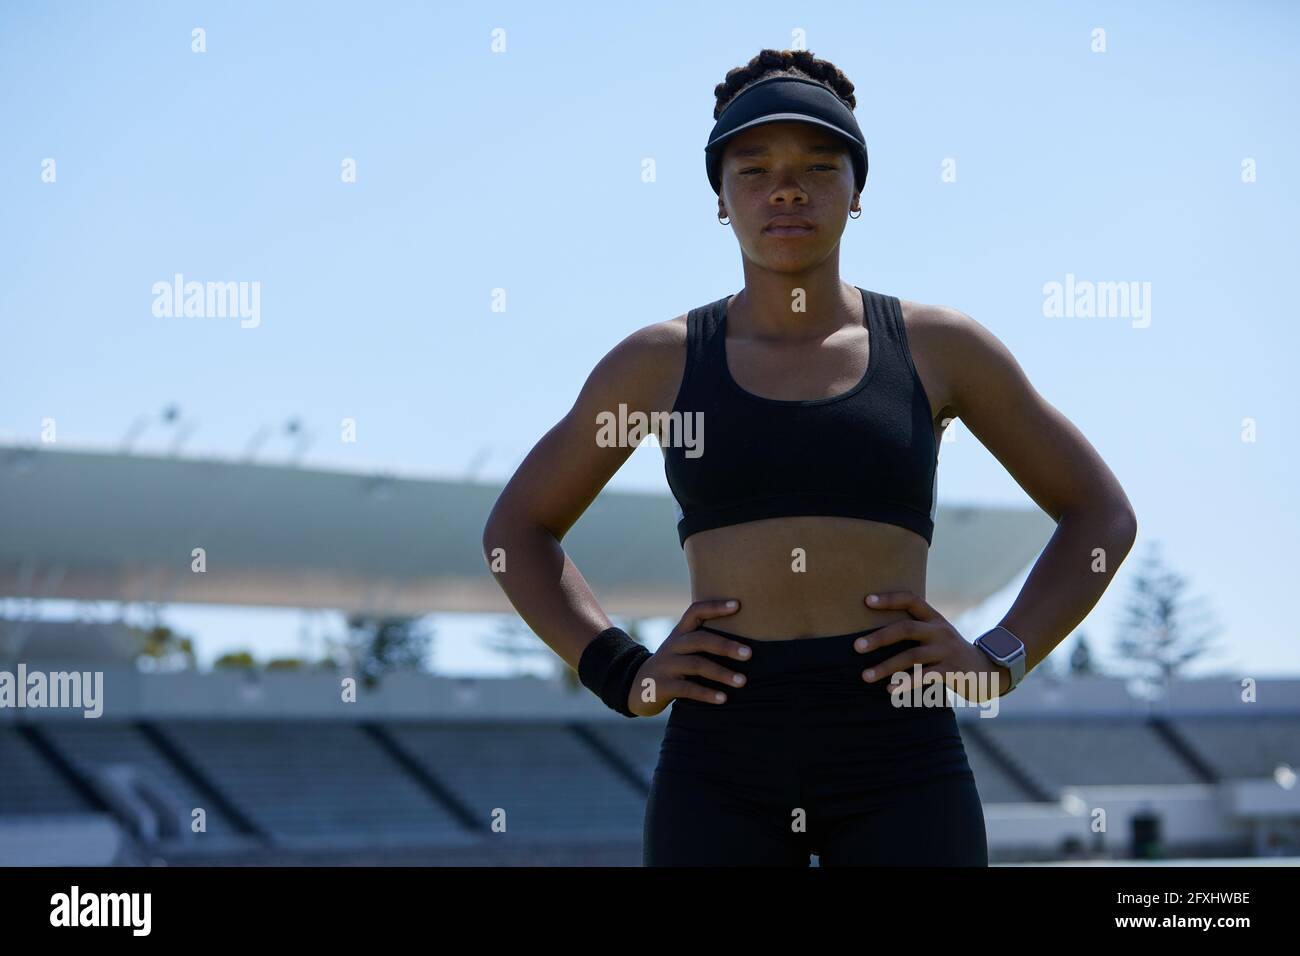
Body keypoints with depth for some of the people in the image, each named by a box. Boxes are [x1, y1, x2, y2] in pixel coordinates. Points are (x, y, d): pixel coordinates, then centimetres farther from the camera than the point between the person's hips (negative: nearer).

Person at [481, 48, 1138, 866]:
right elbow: (518, 529, 19)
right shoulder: (660, 361, 10)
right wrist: (622, 676, 3)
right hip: (721, 766, 1)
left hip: (899, 764, 0)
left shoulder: (935, 346, 8)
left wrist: (997, 662, -2)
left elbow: (1102, 513, 14)